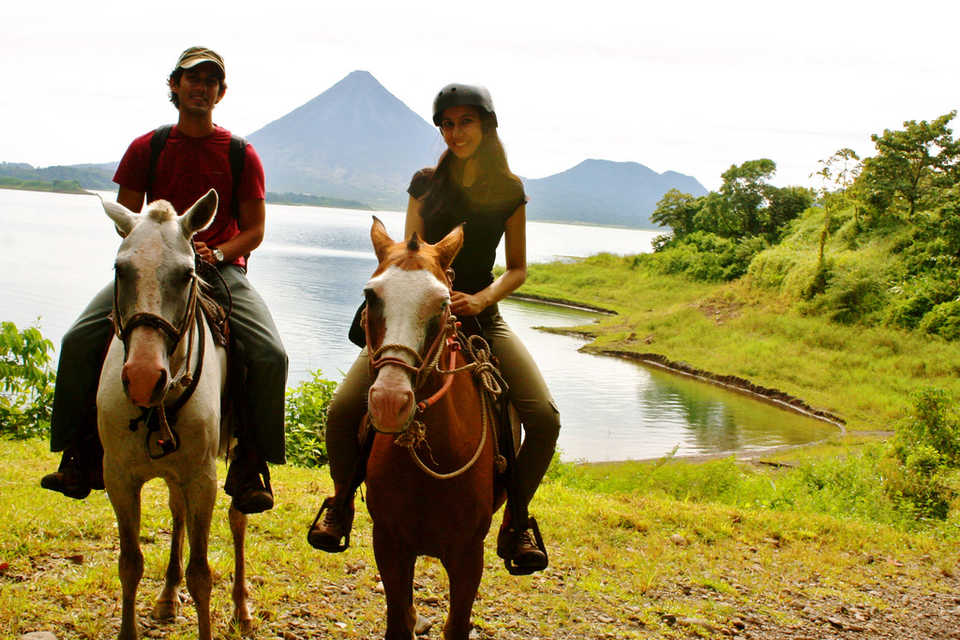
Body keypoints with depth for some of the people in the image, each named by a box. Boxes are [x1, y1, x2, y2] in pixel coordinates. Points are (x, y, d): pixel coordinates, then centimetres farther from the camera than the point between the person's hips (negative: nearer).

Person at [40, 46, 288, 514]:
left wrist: (218, 253, -15)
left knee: (270, 353, -26)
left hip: (221, 268, -1)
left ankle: (250, 464, -10)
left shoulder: (240, 154, 4)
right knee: (78, 341, -18)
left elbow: (254, 230, 5)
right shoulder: (147, 149, 8)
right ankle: (83, 457, -5)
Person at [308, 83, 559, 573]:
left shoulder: (509, 190, 5)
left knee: (544, 419, -20)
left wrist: (481, 299, -13)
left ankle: (515, 523, 2)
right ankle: (341, 500, 11)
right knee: (342, 411, -18)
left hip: (480, 316, 0)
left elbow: (518, 268, 6)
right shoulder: (426, 183, 6)